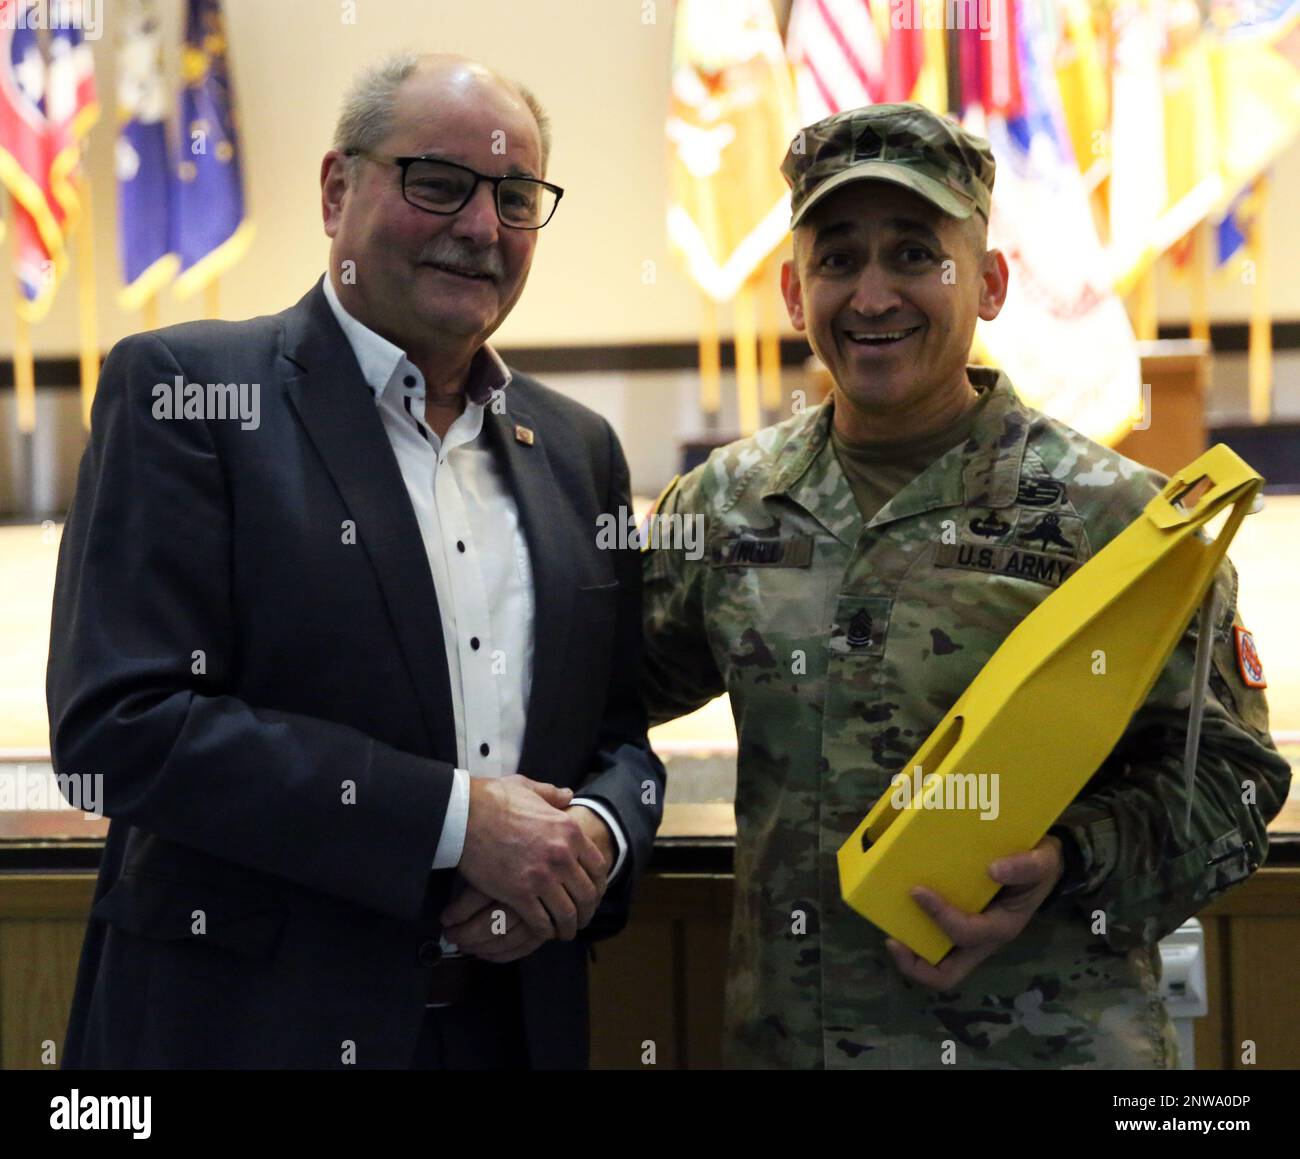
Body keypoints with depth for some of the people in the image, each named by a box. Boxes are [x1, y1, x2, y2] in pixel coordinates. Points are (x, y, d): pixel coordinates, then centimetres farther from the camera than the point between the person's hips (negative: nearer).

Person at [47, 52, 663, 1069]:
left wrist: (597, 835, -8)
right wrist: (456, 817, -18)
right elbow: (119, 720, -16)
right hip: (245, 1019, -5)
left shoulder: (578, 448, 10)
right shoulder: (184, 388, -7)